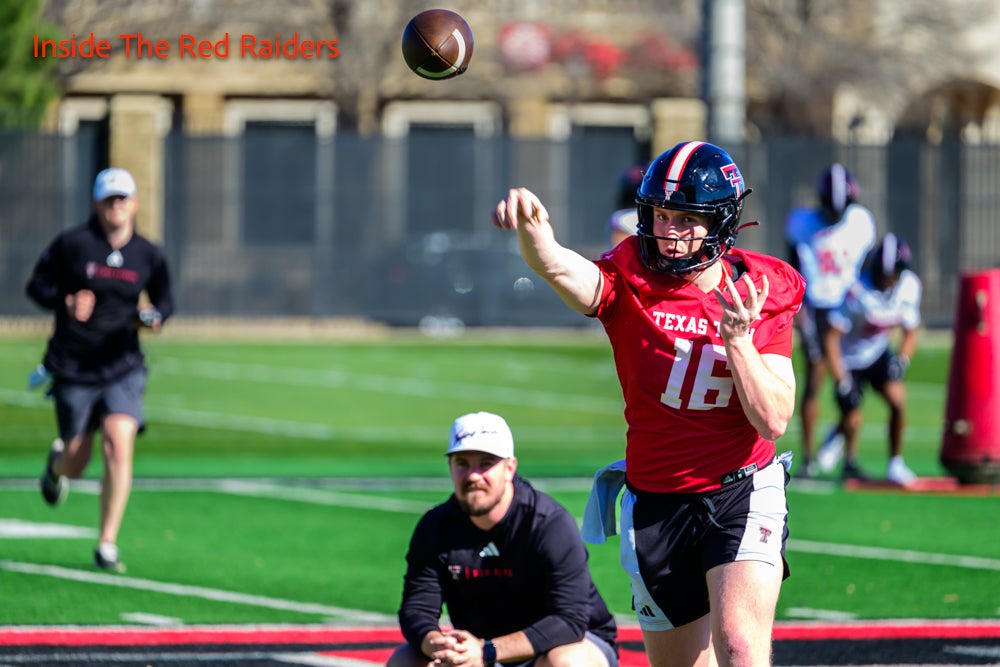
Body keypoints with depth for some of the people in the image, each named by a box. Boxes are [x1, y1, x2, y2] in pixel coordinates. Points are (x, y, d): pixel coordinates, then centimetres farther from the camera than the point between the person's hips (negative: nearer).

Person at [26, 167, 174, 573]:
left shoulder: (148, 256, 3)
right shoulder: (72, 244, -6)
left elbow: (164, 300, 16)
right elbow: (37, 285, 2)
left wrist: (155, 317, -7)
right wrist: (66, 303, -18)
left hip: (122, 367, 1)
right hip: (73, 368, -1)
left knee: (118, 447, -18)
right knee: (77, 463, 2)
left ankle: (107, 545, -10)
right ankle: (57, 464, 44)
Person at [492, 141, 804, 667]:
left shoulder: (762, 293, -3)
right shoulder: (630, 283, -6)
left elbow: (773, 420, -8)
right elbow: (559, 269, -30)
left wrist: (737, 338, -20)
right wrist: (530, 226, -52)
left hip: (741, 492, -2)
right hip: (654, 503, 2)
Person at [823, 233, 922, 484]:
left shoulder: (909, 286, -14)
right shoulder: (858, 291, -28)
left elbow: (910, 332, 1)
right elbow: (832, 336, -24)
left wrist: (902, 360, -17)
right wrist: (840, 380, -27)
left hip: (879, 353, 3)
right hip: (850, 358, -3)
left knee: (898, 399, -19)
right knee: (852, 421, -3)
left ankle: (895, 464, -3)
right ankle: (849, 461, 32)